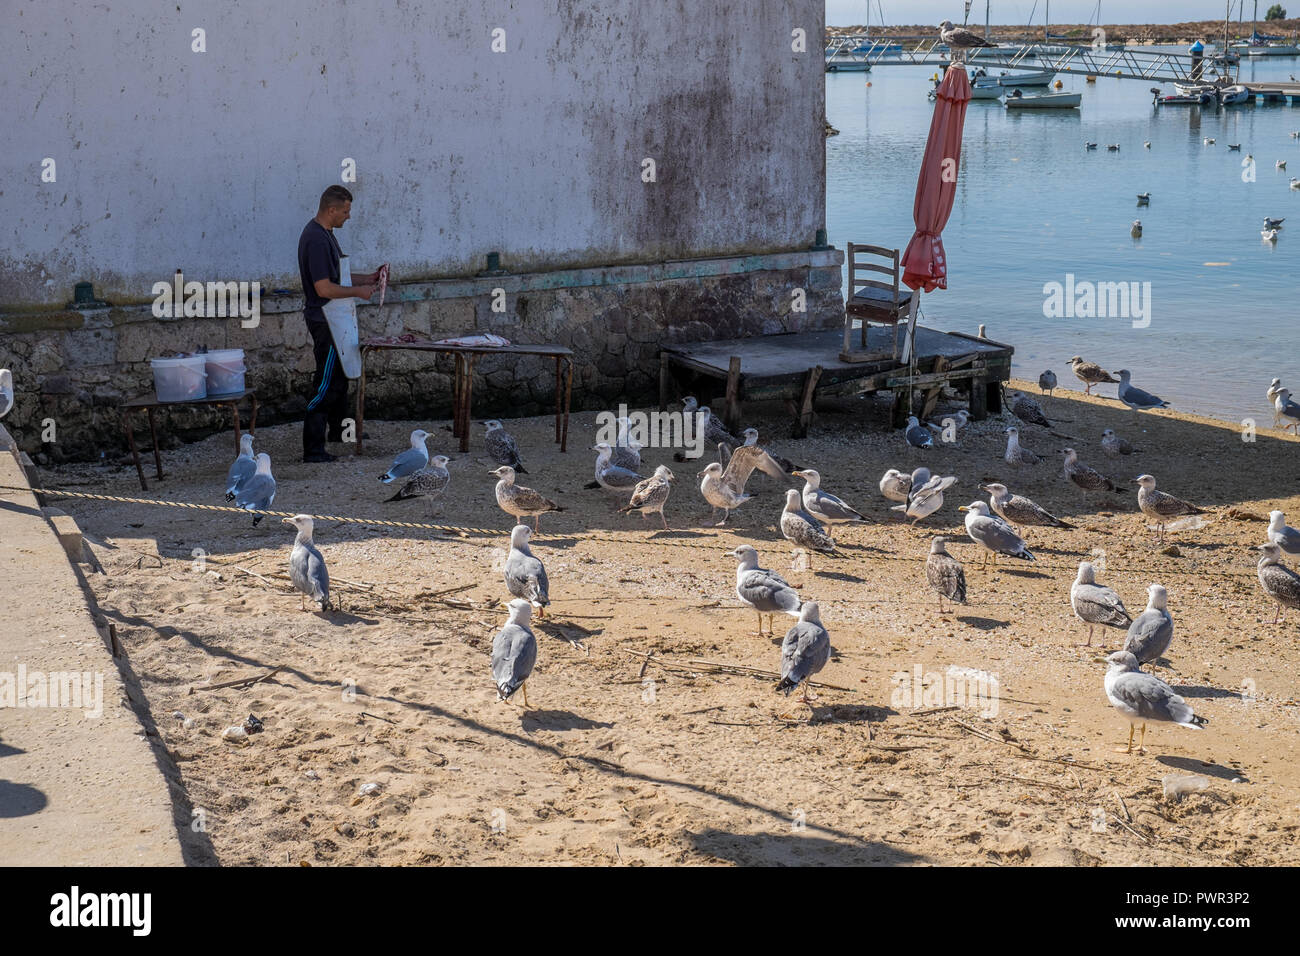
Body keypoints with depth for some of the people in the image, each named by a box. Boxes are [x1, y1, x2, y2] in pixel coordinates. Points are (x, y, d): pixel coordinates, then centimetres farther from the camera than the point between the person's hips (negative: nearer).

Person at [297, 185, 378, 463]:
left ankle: (337, 430, 41)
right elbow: (324, 288, -27)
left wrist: (365, 279, 13)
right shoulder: (316, 239, -22)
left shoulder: (325, 234, 11)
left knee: (339, 377, 24)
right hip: (325, 322, -11)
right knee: (325, 385, -9)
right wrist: (358, 291, -15)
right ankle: (313, 448, -8)